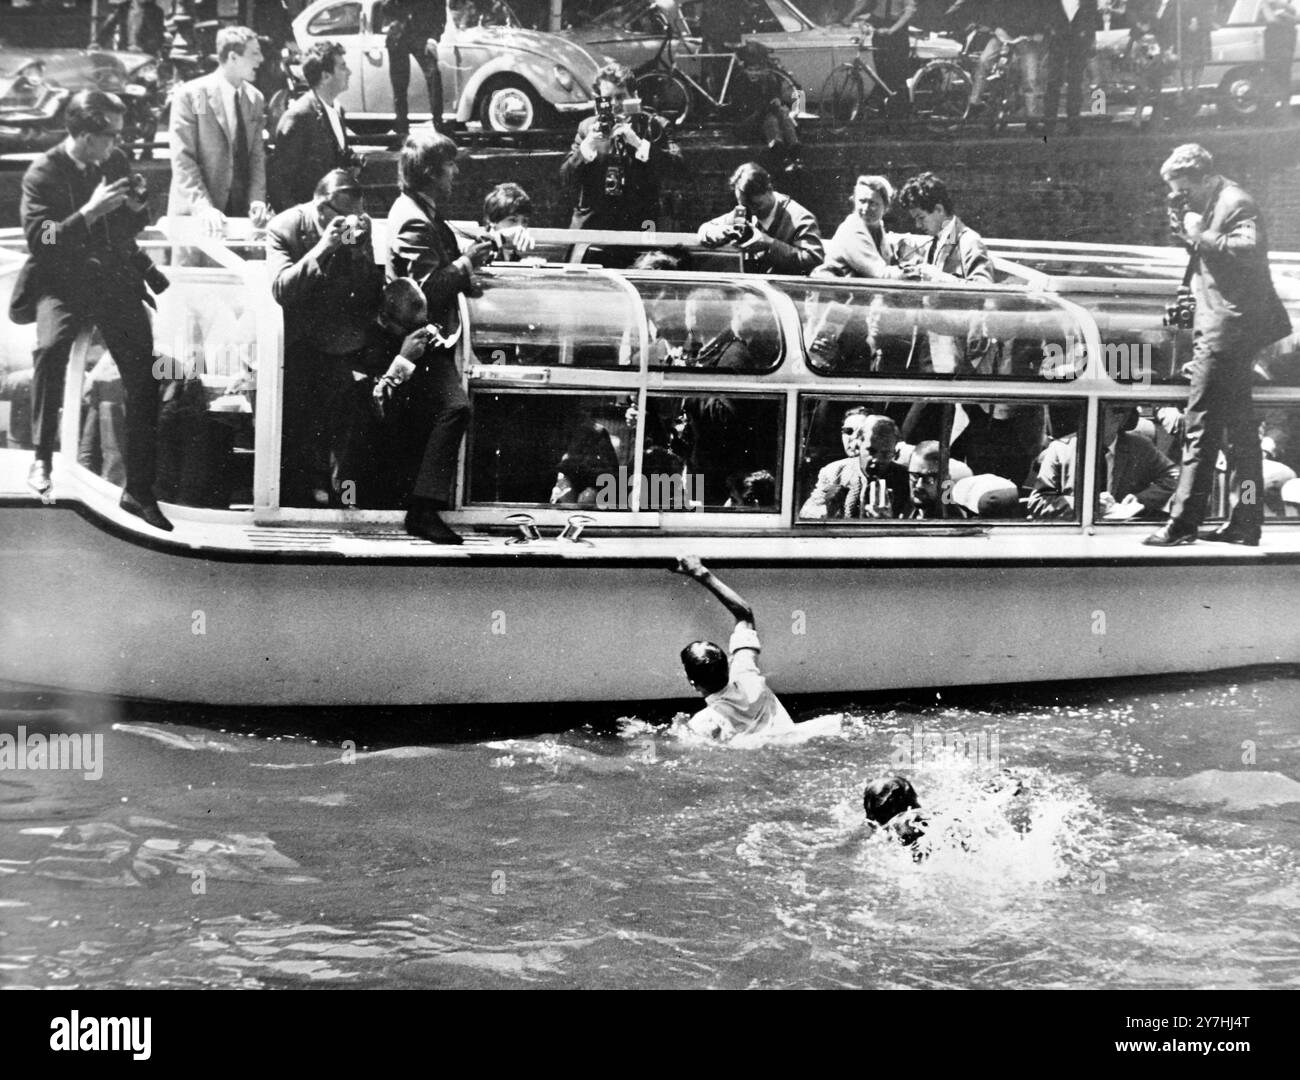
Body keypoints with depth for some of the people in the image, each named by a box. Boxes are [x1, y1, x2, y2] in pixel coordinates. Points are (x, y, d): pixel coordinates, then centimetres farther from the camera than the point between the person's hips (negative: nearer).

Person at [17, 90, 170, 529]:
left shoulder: (115, 161, 8)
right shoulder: (42, 173, -6)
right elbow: (39, 240, -15)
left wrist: (137, 206, -5)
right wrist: (89, 212, -24)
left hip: (116, 278, 4)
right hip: (62, 281, -4)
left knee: (143, 374, -9)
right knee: (51, 346, -34)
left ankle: (138, 490, 0)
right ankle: (42, 458, -21)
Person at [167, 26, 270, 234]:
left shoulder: (255, 98, 8)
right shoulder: (191, 94, -8)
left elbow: (257, 155, 9)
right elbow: (182, 159, -11)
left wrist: (257, 199, -7)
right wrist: (203, 207, -21)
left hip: (242, 209, 4)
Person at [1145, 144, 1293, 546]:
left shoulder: (1235, 203, -12)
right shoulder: (1212, 206, 17)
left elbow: (1251, 247, -27)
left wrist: (1200, 236, -20)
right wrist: (1187, 235, 4)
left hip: (1228, 329, -11)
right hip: (1227, 329, 11)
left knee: (1200, 426, -10)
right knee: (1237, 427, 12)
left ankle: (1182, 524, -9)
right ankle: (1245, 524, 17)